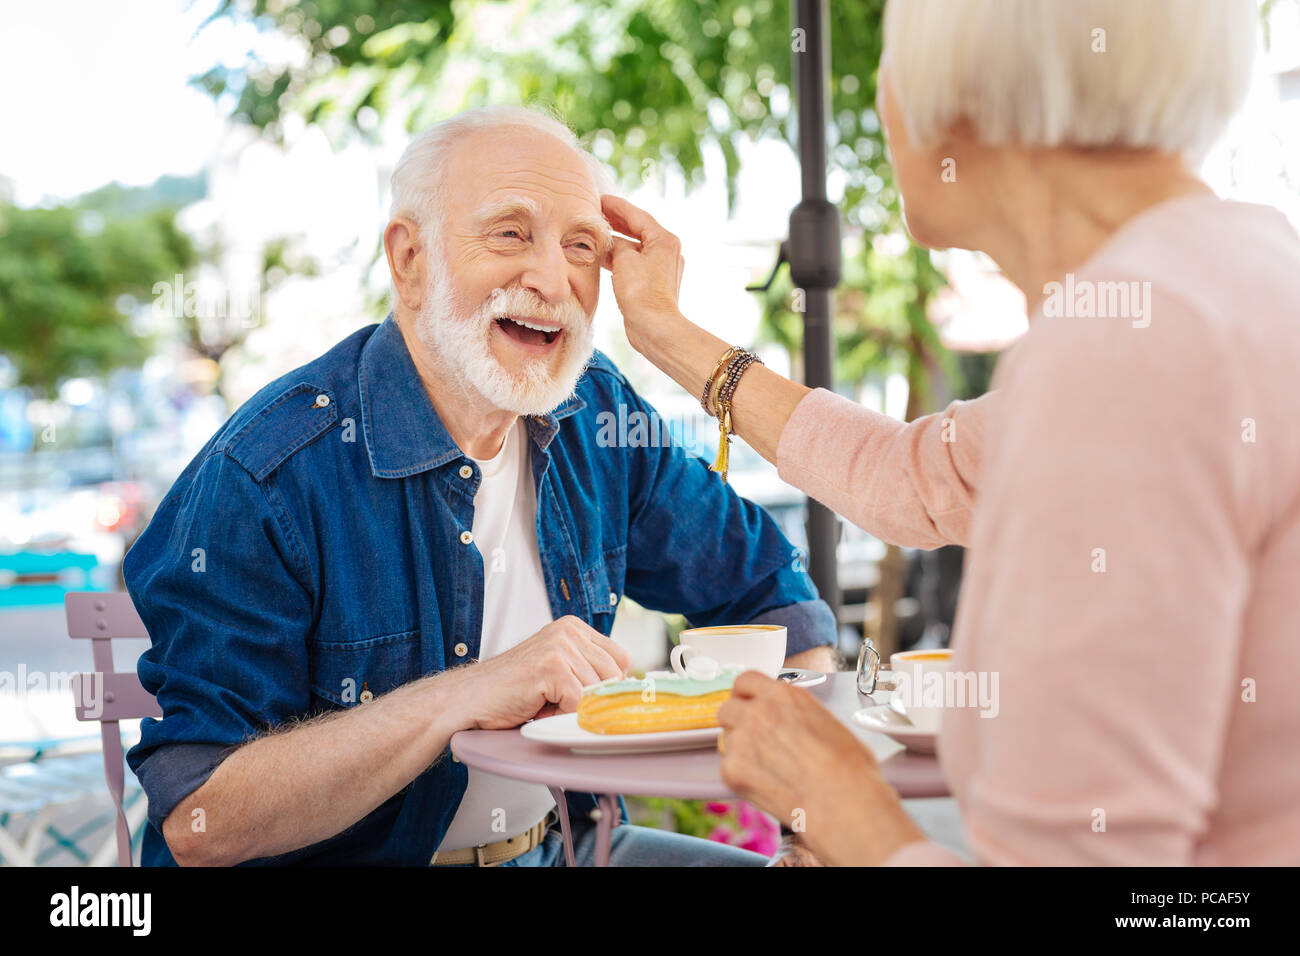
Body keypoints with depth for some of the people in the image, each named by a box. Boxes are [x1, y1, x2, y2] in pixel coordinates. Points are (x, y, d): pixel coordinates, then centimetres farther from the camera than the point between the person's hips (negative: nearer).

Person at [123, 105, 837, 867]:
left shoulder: (597, 415, 0)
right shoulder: (266, 476, -19)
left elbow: (764, 585, 11)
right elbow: (198, 822, -23)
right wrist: (462, 697, -30)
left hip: (563, 841, 5)